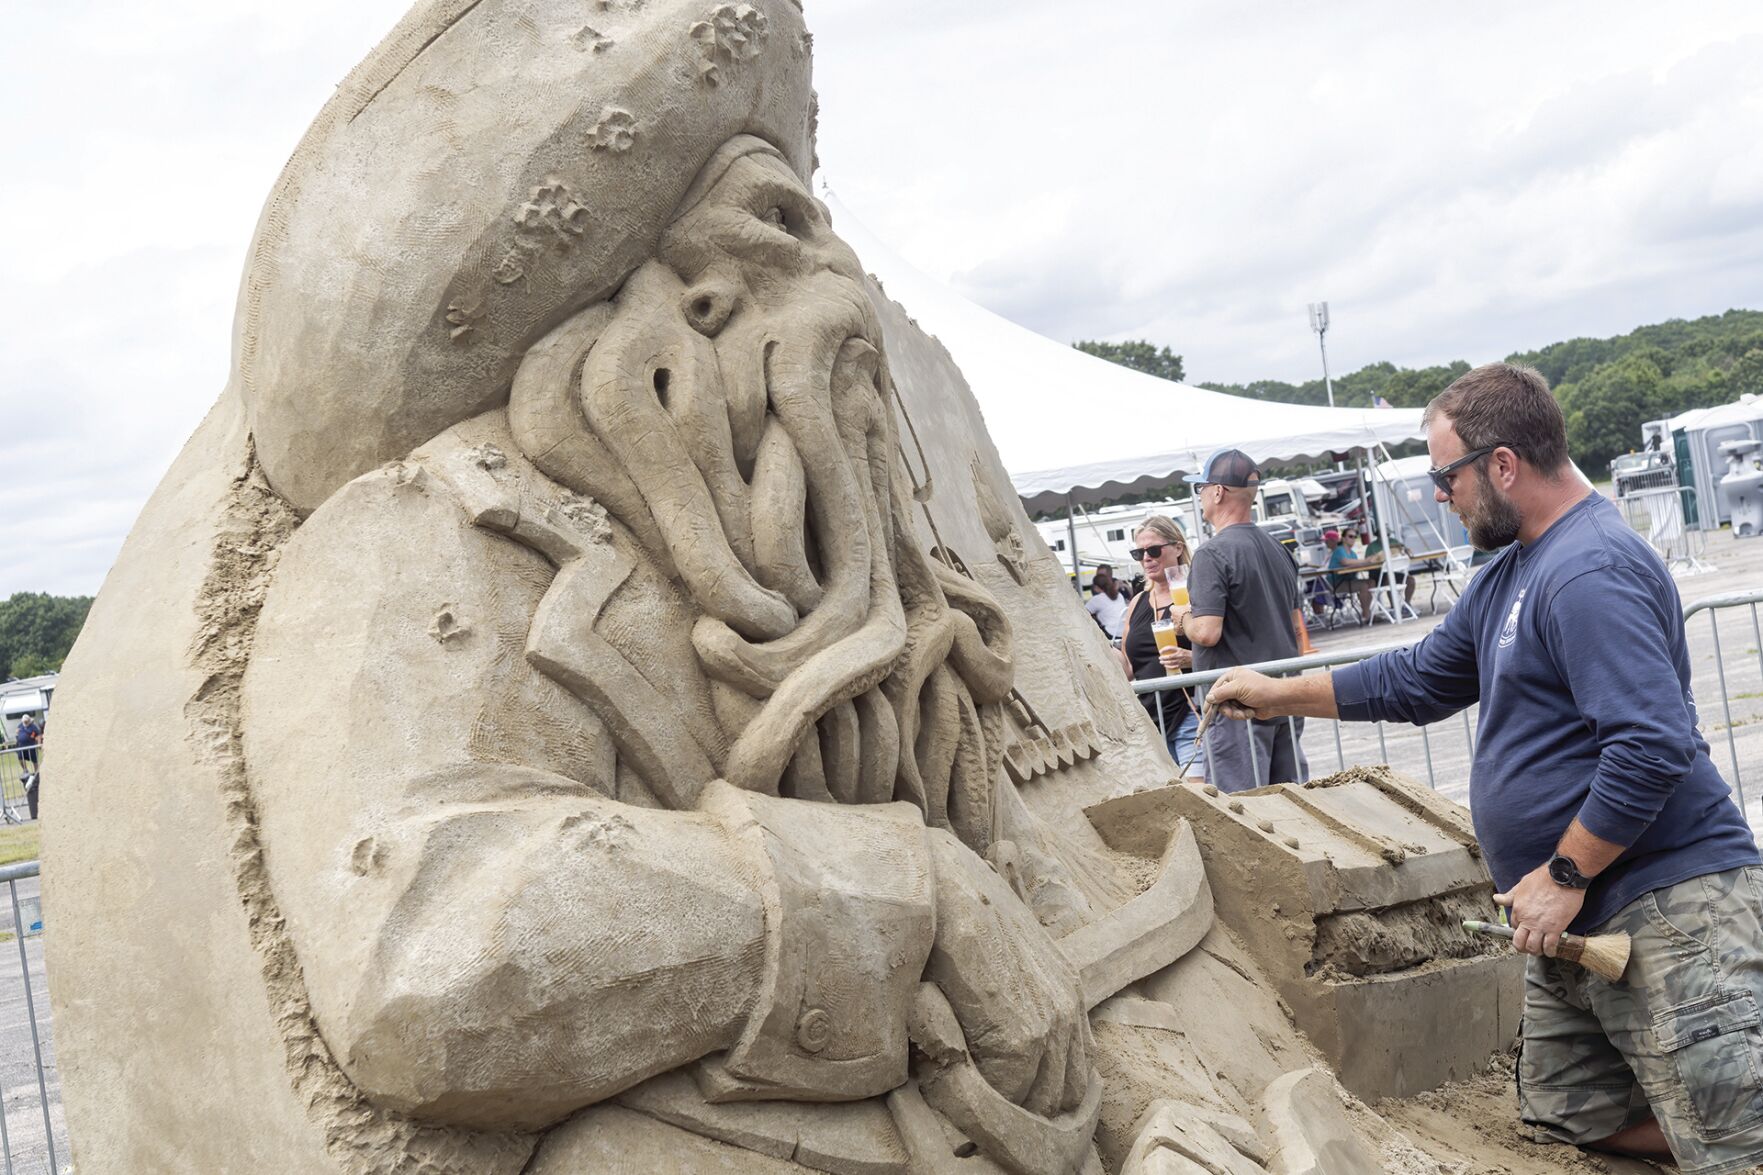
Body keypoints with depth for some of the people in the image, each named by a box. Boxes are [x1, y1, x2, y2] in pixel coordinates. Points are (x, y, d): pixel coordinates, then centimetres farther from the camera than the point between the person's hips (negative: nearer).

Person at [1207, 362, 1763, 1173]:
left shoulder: (1589, 571, -19)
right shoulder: (1512, 573, 14)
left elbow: (1652, 747, -26)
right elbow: (1419, 680, 25)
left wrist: (1564, 874, -18)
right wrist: (1275, 695, 26)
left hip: (1669, 911, -10)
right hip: (1579, 922, 10)